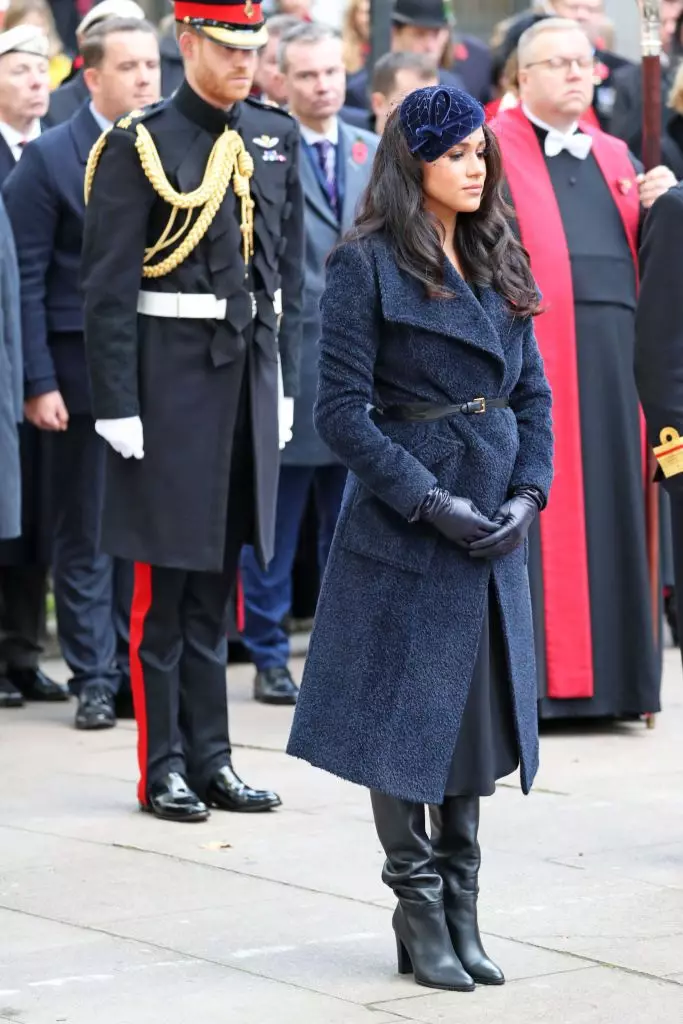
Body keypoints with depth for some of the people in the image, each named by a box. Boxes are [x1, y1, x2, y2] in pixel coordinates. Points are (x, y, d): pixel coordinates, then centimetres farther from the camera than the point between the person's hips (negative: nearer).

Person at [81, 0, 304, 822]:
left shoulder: (276, 139, 10)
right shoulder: (140, 146, -7)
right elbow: (108, 289, -10)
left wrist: (284, 381, 11)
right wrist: (117, 406, -14)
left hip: (251, 376, 5)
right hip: (172, 379, -5)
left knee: (215, 584, 12)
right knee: (163, 589, 2)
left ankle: (211, 759, 18)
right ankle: (163, 766, 9)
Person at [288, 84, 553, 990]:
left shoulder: (499, 265, 12)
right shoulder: (368, 266, -8)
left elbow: (535, 395, 13)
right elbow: (341, 412, -12)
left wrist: (528, 493, -4)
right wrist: (430, 501, -16)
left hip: (494, 528, 6)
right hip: (403, 532, -6)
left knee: (479, 716, 10)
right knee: (407, 722, 0)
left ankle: (461, 915, 19)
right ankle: (419, 919, 11)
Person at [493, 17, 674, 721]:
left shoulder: (613, 156, 20)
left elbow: (642, 252, 19)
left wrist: (655, 206, 1)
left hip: (609, 356, 6)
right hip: (531, 355, -6)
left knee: (609, 501, 6)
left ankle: (606, 671, 12)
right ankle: (524, 673, -1)